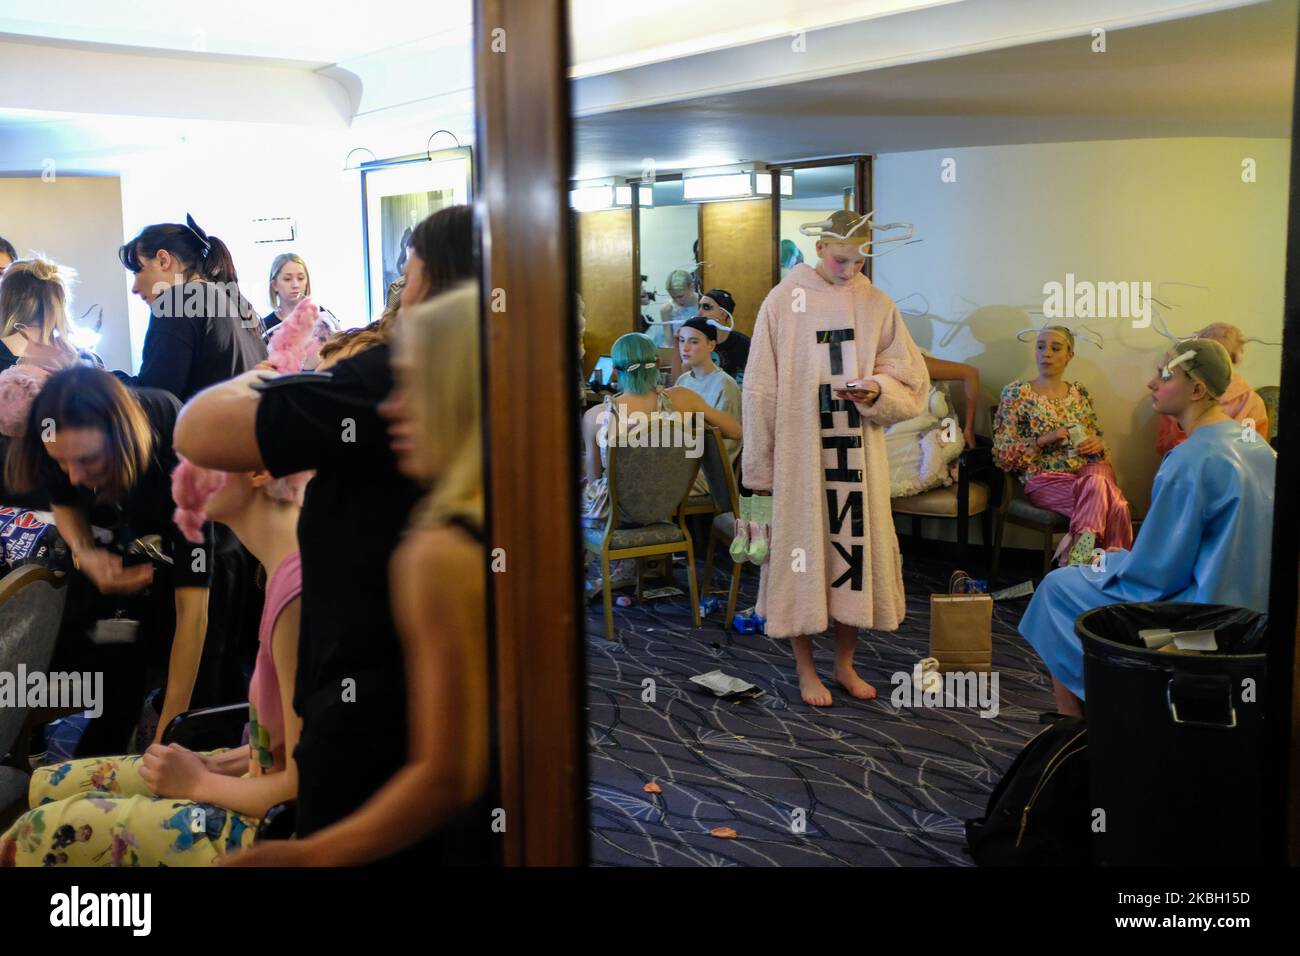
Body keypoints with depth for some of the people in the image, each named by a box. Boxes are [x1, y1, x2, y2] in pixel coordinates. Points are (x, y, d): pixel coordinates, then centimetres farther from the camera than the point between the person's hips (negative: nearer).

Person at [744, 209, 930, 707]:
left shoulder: (877, 305, 5)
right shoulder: (784, 301, -3)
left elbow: (912, 383, 8)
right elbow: (760, 389, -2)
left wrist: (876, 391, -15)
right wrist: (759, 465, -4)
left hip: (858, 451, 3)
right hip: (799, 450, -3)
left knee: (856, 544, 7)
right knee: (802, 547, 3)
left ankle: (845, 663, 23)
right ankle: (806, 668, 17)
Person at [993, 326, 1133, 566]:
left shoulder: (1080, 393, 15)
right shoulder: (1016, 393, 2)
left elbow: (1098, 440, 21)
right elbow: (1002, 454, -3)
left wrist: (1098, 444, -4)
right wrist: (1043, 440, -16)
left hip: (1089, 472, 4)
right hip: (1045, 479, -4)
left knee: (1098, 483, -35)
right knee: (1113, 506, -32)